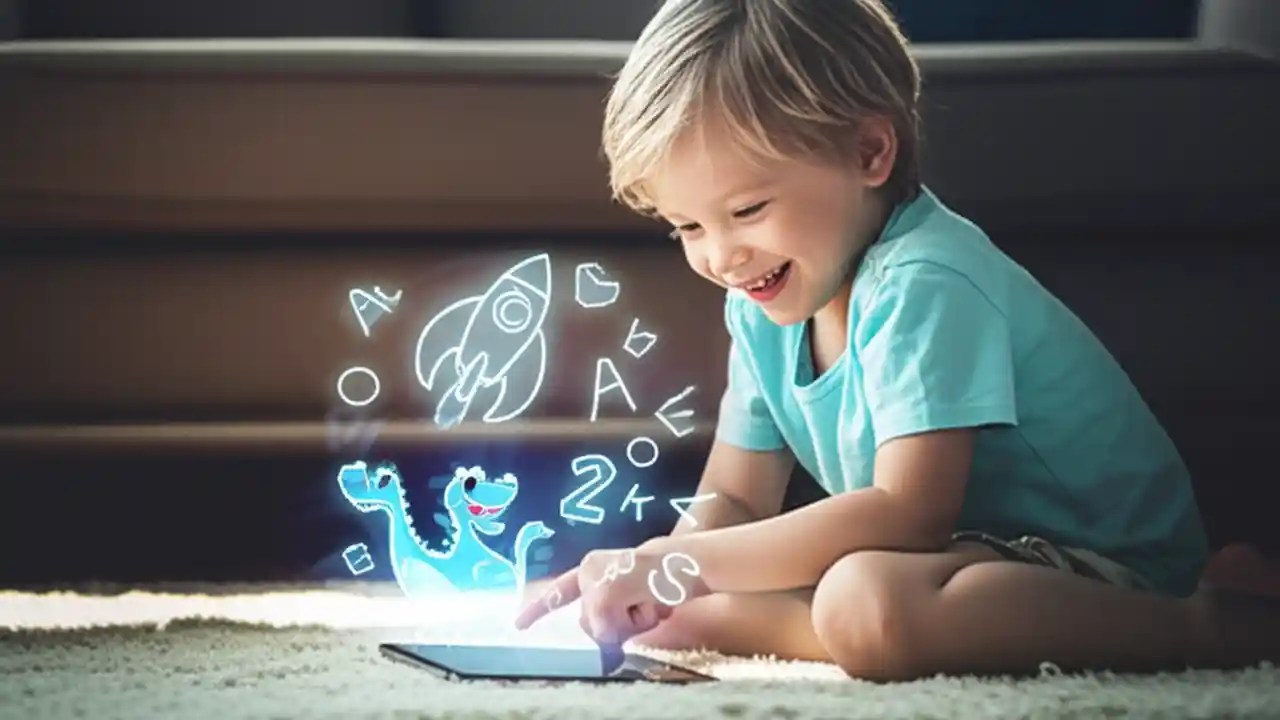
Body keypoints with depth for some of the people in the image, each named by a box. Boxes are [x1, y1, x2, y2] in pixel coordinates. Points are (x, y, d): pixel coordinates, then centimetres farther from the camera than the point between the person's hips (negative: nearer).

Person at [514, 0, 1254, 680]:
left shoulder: (924, 284, -22)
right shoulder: (762, 308, 6)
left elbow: (908, 512, -29)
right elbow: (732, 501, 8)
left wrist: (679, 567, -27)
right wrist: (642, 581, -14)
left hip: (1097, 564, -9)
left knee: (866, 605, -37)